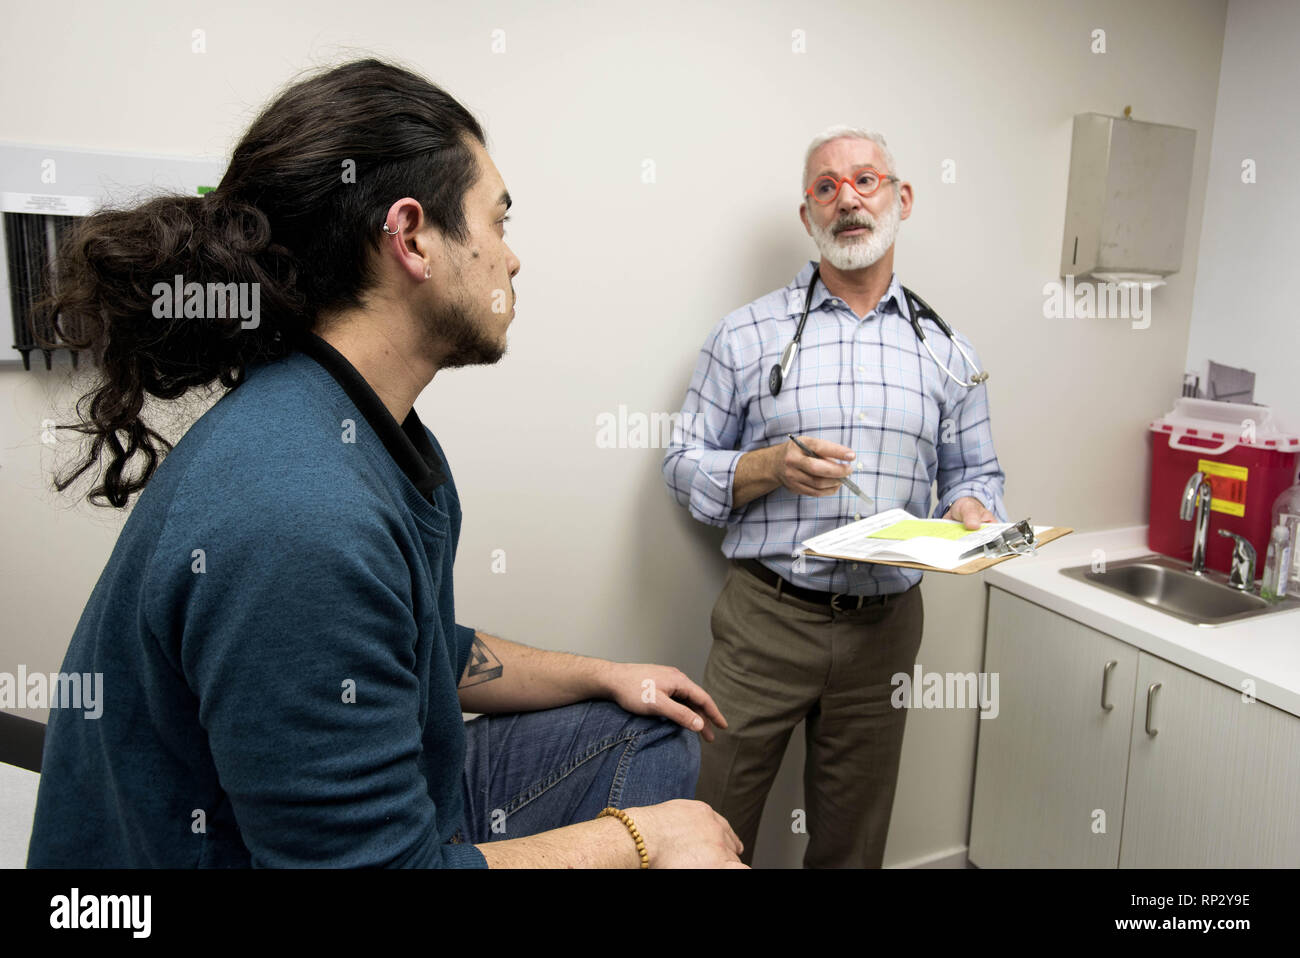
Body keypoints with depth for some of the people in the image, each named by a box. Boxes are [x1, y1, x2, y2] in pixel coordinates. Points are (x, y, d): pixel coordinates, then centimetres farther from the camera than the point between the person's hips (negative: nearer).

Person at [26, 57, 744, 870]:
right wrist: (637, 839, -17)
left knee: (651, 737, 14)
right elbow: (376, 856, -29)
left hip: (389, 804, 9)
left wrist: (603, 677, 13)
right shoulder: (298, 518, -33)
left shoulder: (386, 438, -1)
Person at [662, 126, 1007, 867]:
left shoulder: (947, 352, 8)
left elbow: (976, 471, 14)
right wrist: (770, 468, -16)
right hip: (766, 617, -2)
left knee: (852, 838, 17)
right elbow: (684, 466, 1)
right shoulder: (747, 335, 1)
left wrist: (972, 509, -8)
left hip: (886, 625, 3)